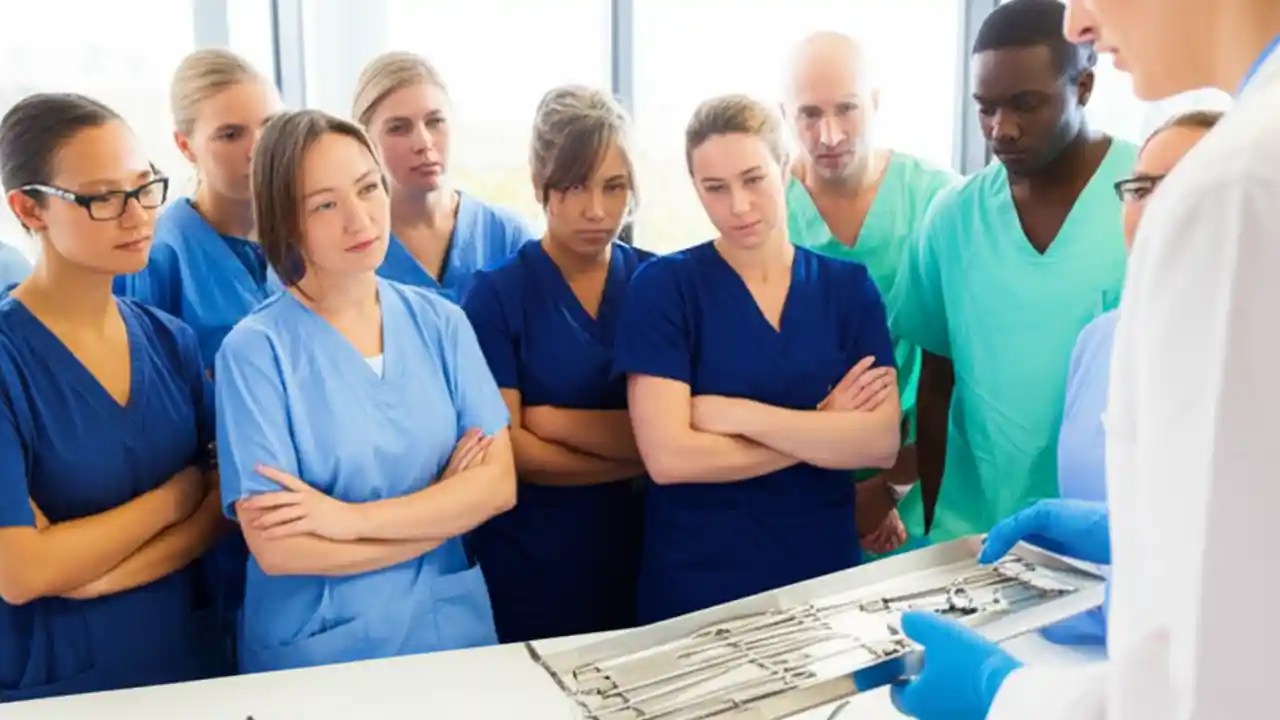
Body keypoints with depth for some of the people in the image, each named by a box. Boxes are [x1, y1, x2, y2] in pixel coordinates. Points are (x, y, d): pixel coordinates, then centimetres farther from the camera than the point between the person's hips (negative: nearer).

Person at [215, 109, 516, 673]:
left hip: (453, 631, 4)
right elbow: (275, 548, -18)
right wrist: (442, 507, -12)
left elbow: (497, 483, -8)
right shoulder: (255, 348, -13)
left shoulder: (440, 322, -2)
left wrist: (348, 518, -19)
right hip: (317, 654, -3)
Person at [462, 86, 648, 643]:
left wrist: (554, 421, -14)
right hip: (529, 569, -2)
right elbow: (508, 450, -13)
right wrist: (637, 455, -12)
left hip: (640, 559, 3)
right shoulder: (496, 295, -8)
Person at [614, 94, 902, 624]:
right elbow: (668, 456, -17)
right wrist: (823, 432, -12)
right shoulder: (664, 287, -8)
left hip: (824, 573, 3)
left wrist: (736, 414, -17)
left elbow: (882, 442, -9)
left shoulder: (849, 287, 1)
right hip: (695, 586, -3)